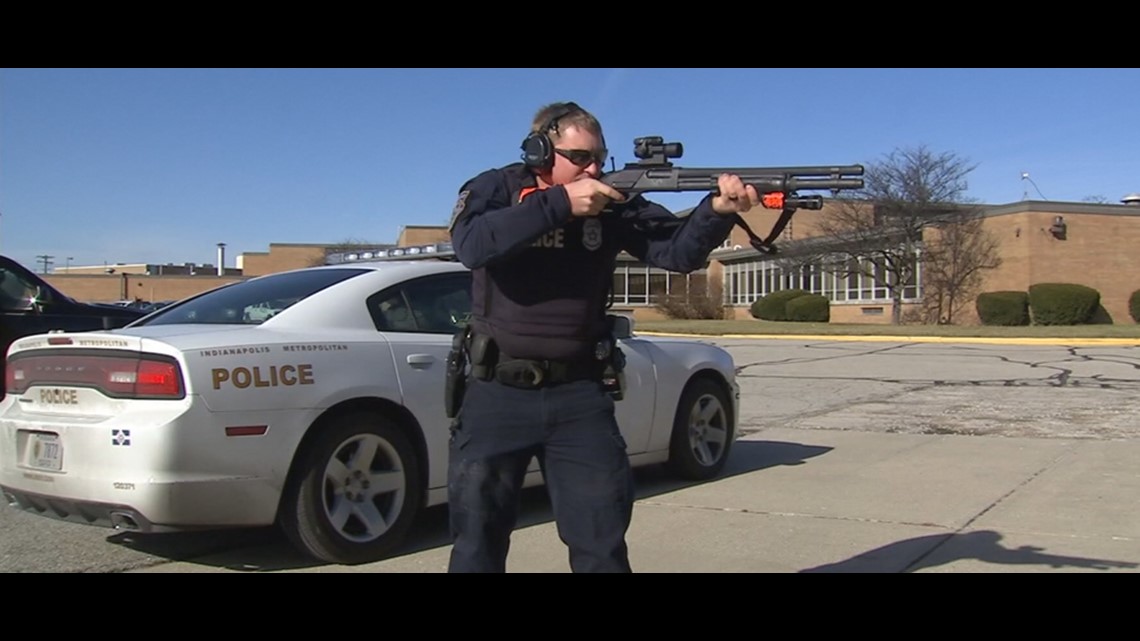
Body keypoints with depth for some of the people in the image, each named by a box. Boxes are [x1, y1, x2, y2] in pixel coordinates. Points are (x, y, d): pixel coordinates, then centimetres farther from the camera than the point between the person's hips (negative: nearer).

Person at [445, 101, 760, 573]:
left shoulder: (613, 204, 0)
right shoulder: (494, 189, -5)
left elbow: (679, 251, -10)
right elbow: (471, 245, -25)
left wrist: (717, 210, -30)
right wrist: (559, 203, -28)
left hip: (578, 395, 2)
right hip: (498, 394, -1)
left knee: (602, 539, 8)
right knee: (477, 536, 10)